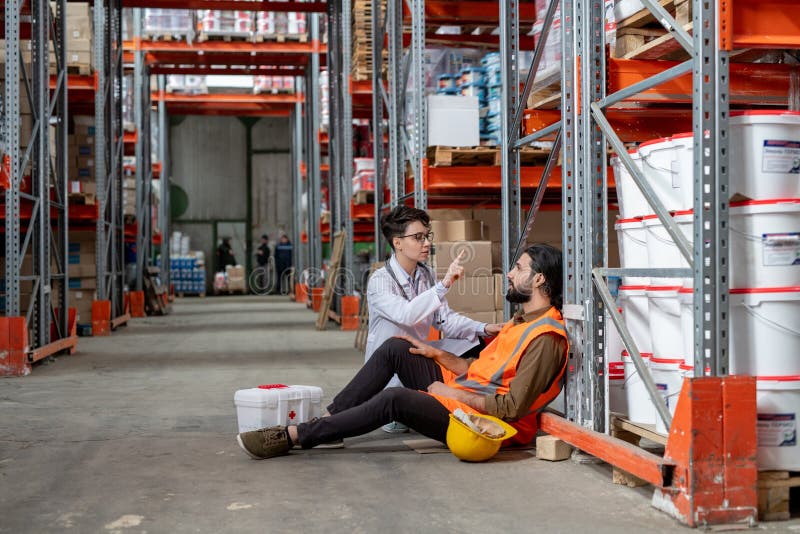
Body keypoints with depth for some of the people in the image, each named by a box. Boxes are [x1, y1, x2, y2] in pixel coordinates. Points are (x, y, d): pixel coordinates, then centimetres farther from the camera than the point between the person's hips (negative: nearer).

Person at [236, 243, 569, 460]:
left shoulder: (545, 338, -18)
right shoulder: (522, 322, 16)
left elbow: (512, 408, -24)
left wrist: (454, 393, -16)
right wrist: (437, 354, 9)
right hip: (460, 393, 10)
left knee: (395, 400, -29)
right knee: (395, 349, -1)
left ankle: (292, 437, -22)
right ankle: (328, 418, -4)